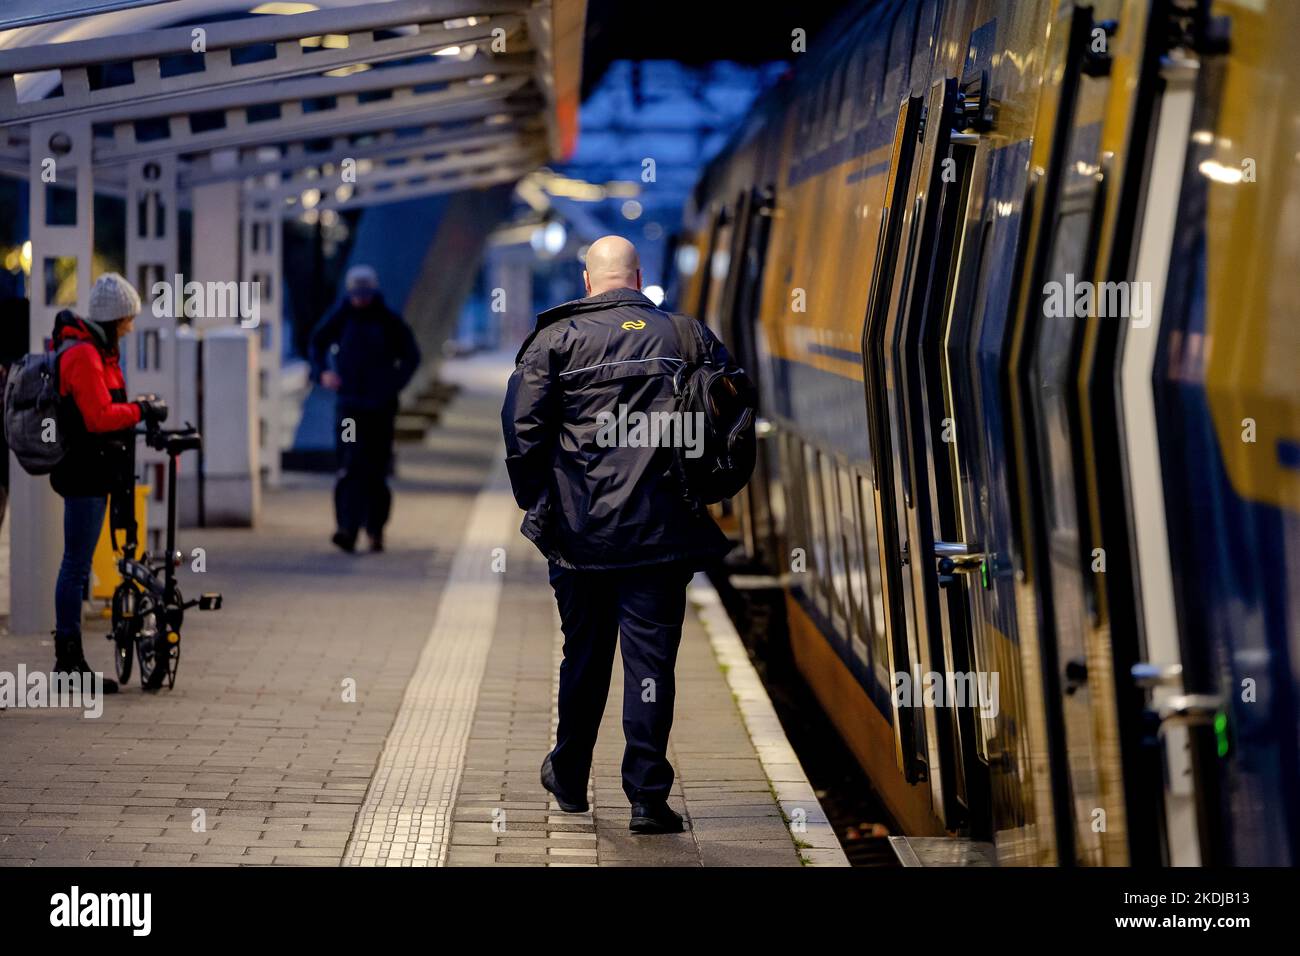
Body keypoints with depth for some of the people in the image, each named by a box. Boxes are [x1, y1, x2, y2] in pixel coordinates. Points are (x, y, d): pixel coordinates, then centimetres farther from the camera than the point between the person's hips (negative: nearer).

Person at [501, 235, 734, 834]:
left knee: (584, 655, 15)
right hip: (663, 530, 0)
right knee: (651, 659, 0)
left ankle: (569, 779, 30)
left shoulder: (558, 339, 0)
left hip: (581, 529, 0)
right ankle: (648, 797, -5)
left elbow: (522, 426, -6)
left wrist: (535, 503, 4)